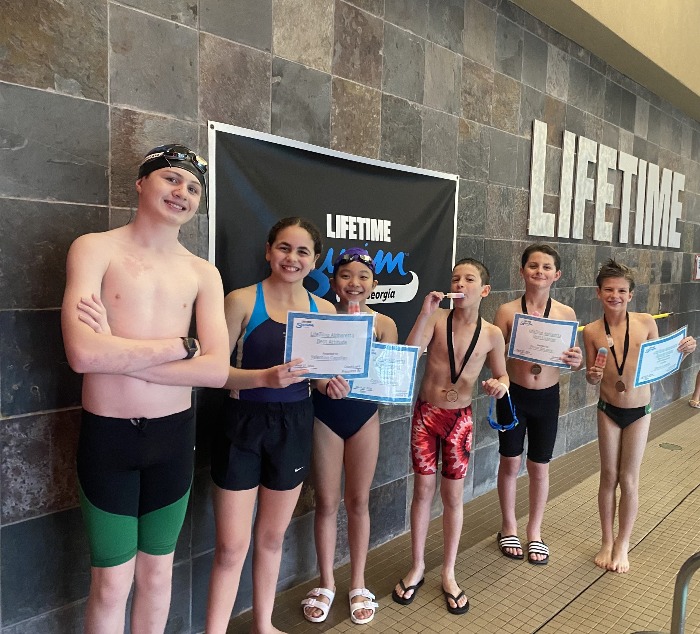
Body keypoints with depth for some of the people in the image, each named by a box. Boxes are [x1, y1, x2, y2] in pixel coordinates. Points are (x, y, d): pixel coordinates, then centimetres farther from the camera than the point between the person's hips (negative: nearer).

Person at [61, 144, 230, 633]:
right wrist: (180, 345, -14)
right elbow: (83, 354, -22)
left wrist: (119, 354, -17)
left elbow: (217, 370, -10)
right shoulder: (96, 249, -6)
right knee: (112, 584, 11)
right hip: (108, 435, -3)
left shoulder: (204, 274, 2)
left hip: (175, 435, 3)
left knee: (157, 574, 19)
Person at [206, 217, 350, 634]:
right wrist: (265, 377, -29)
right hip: (244, 425, -4)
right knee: (231, 547, 1)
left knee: (273, 537, 20)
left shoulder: (323, 309, 2)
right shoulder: (242, 301, -10)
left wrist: (332, 385, -9)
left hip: (295, 427, 4)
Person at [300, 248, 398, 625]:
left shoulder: (383, 324, -5)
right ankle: (326, 584, 31)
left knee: (358, 502, 13)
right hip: (325, 415, -1)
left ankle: (358, 584, 32)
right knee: (326, 503, 10)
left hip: (364, 415, 1)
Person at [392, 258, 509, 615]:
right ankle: (417, 567, 28)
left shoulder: (492, 334, -5)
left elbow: (501, 375, 8)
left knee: (453, 495, 9)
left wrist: (500, 386, -16)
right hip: (426, 414, -1)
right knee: (423, 489, 8)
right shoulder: (436, 319, -9)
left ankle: (448, 574, 28)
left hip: (460, 418, 1)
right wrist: (425, 313, -26)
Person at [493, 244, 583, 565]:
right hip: (513, 395, -1)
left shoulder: (566, 314, -4)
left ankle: (534, 531, 35)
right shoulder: (507, 311, -9)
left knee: (539, 467, 13)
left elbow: (575, 360, 3)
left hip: (547, 397, 1)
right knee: (510, 463, 12)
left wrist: (577, 361, -20)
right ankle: (508, 527, 35)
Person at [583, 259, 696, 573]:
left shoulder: (646, 322, -8)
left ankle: (622, 544, 28)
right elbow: (592, 377, 0)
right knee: (609, 477, 11)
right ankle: (607, 542, 29)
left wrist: (682, 351, -14)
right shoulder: (592, 331, -7)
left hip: (639, 411, 0)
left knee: (629, 480, 8)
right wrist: (593, 376, -23)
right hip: (608, 411, 1)